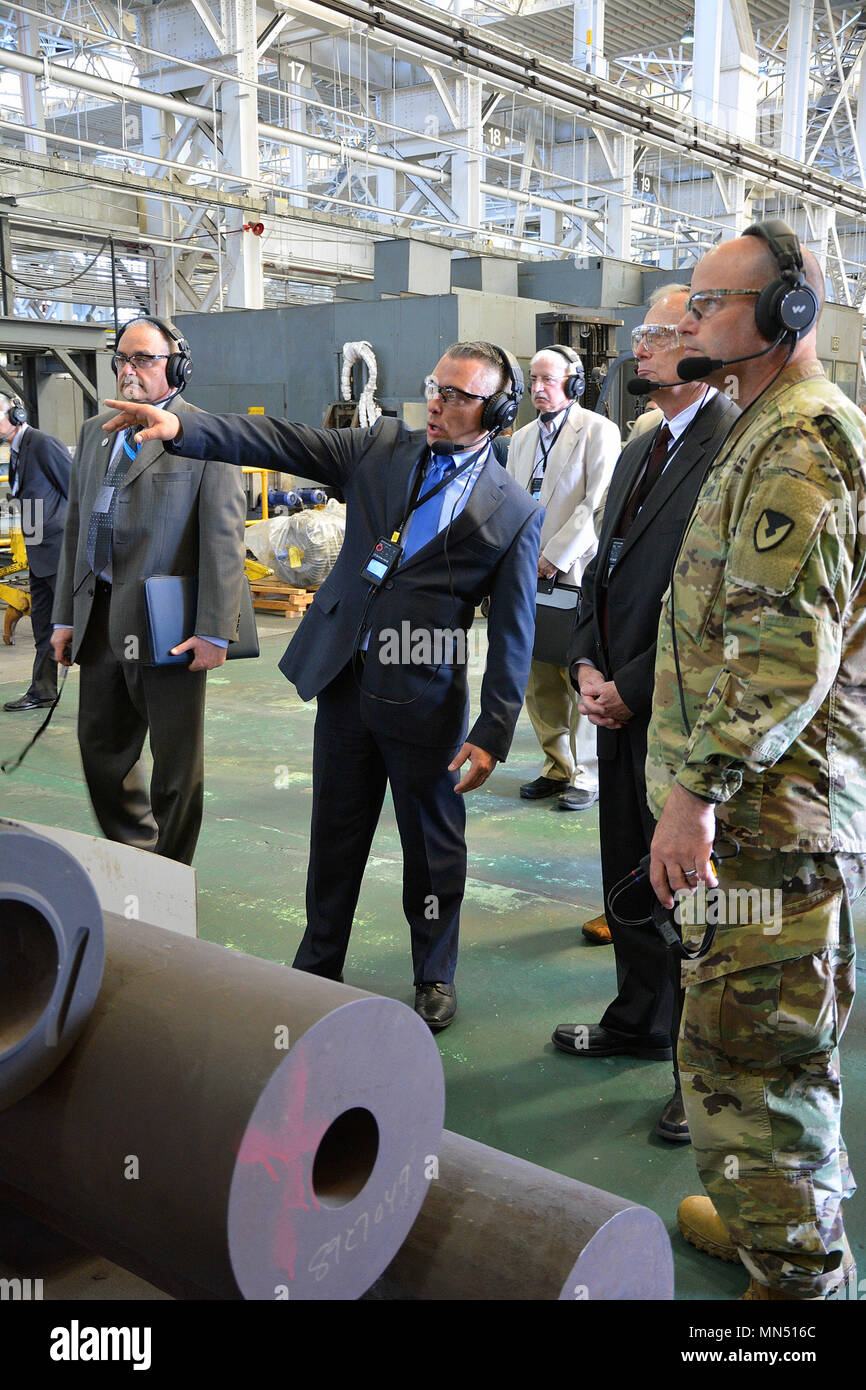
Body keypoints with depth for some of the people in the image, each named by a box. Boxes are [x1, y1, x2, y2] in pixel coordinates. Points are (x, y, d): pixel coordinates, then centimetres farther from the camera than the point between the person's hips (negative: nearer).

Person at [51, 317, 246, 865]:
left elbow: (225, 538, -12)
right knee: (101, 746, 15)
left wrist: (215, 631, -17)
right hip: (101, 623, 7)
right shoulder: (96, 432, 16)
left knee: (176, 762, 5)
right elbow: (77, 527, 17)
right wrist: (66, 616, 13)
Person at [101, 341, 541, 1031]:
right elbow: (284, 441, -3)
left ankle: (435, 978, 32)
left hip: (424, 700, -3)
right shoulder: (383, 446, 4)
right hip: (344, 680, 4)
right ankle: (318, 967, 34)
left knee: (433, 846, 11)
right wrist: (182, 427, -16)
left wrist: (493, 734, -9)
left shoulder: (514, 511, -6)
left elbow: (512, 634, -6)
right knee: (336, 834, 15)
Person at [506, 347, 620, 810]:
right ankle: (557, 767, 17)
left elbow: (598, 503, -10)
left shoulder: (598, 431, -2)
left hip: (576, 571, -6)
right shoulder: (522, 439, 19)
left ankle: (587, 776, 5)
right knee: (537, 679, 6)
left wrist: (555, 556, -13)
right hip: (529, 574, 6)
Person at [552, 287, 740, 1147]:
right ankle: (641, 1023, 40)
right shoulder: (639, 454, 16)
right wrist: (587, 666, 2)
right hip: (622, 710, 9)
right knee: (630, 882, 20)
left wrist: (633, 687, -16)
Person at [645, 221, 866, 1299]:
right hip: (774, 804, 11)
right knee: (762, 1040, 21)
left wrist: (698, 788, -23)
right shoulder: (780, 429, 20)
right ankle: (765, 1220, 37)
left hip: (772, 808, -11)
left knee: (751, 1047, -2)